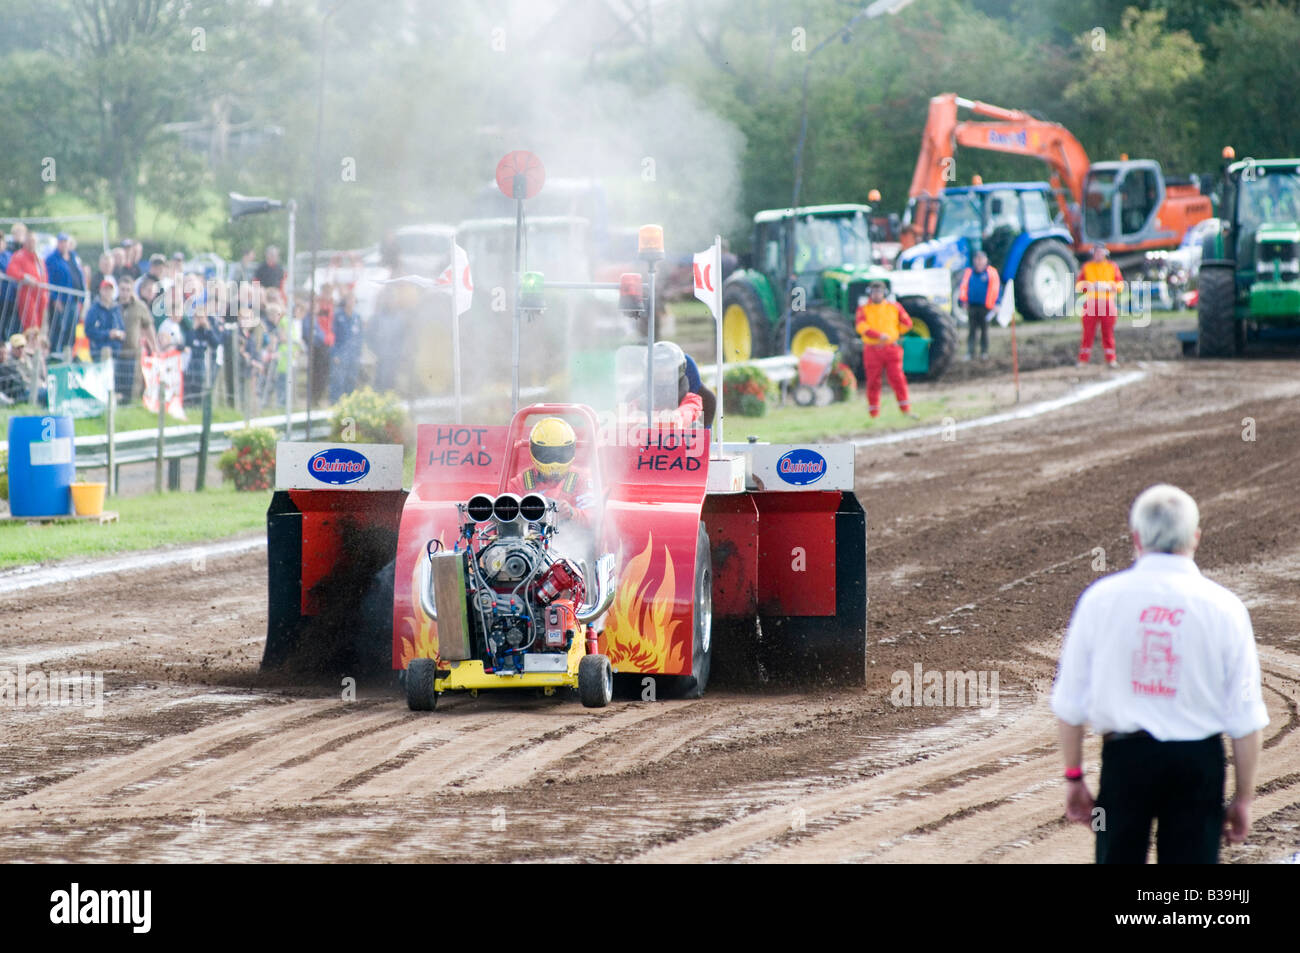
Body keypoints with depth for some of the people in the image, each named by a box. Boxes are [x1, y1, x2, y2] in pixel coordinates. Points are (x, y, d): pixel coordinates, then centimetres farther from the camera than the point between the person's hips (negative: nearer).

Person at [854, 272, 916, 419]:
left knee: (897, 379, -6)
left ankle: (906, 410, -4)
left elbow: (907, 324, 14)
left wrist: (891, 333, 7)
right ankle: (874, 414, 10)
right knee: (873, 382, 3)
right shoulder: (863, 309, 2)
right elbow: (861, 327, -14)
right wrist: (879, 335, -25)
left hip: (891, 349, 1)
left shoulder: (894, 307, 8)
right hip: (872, 350, -1)